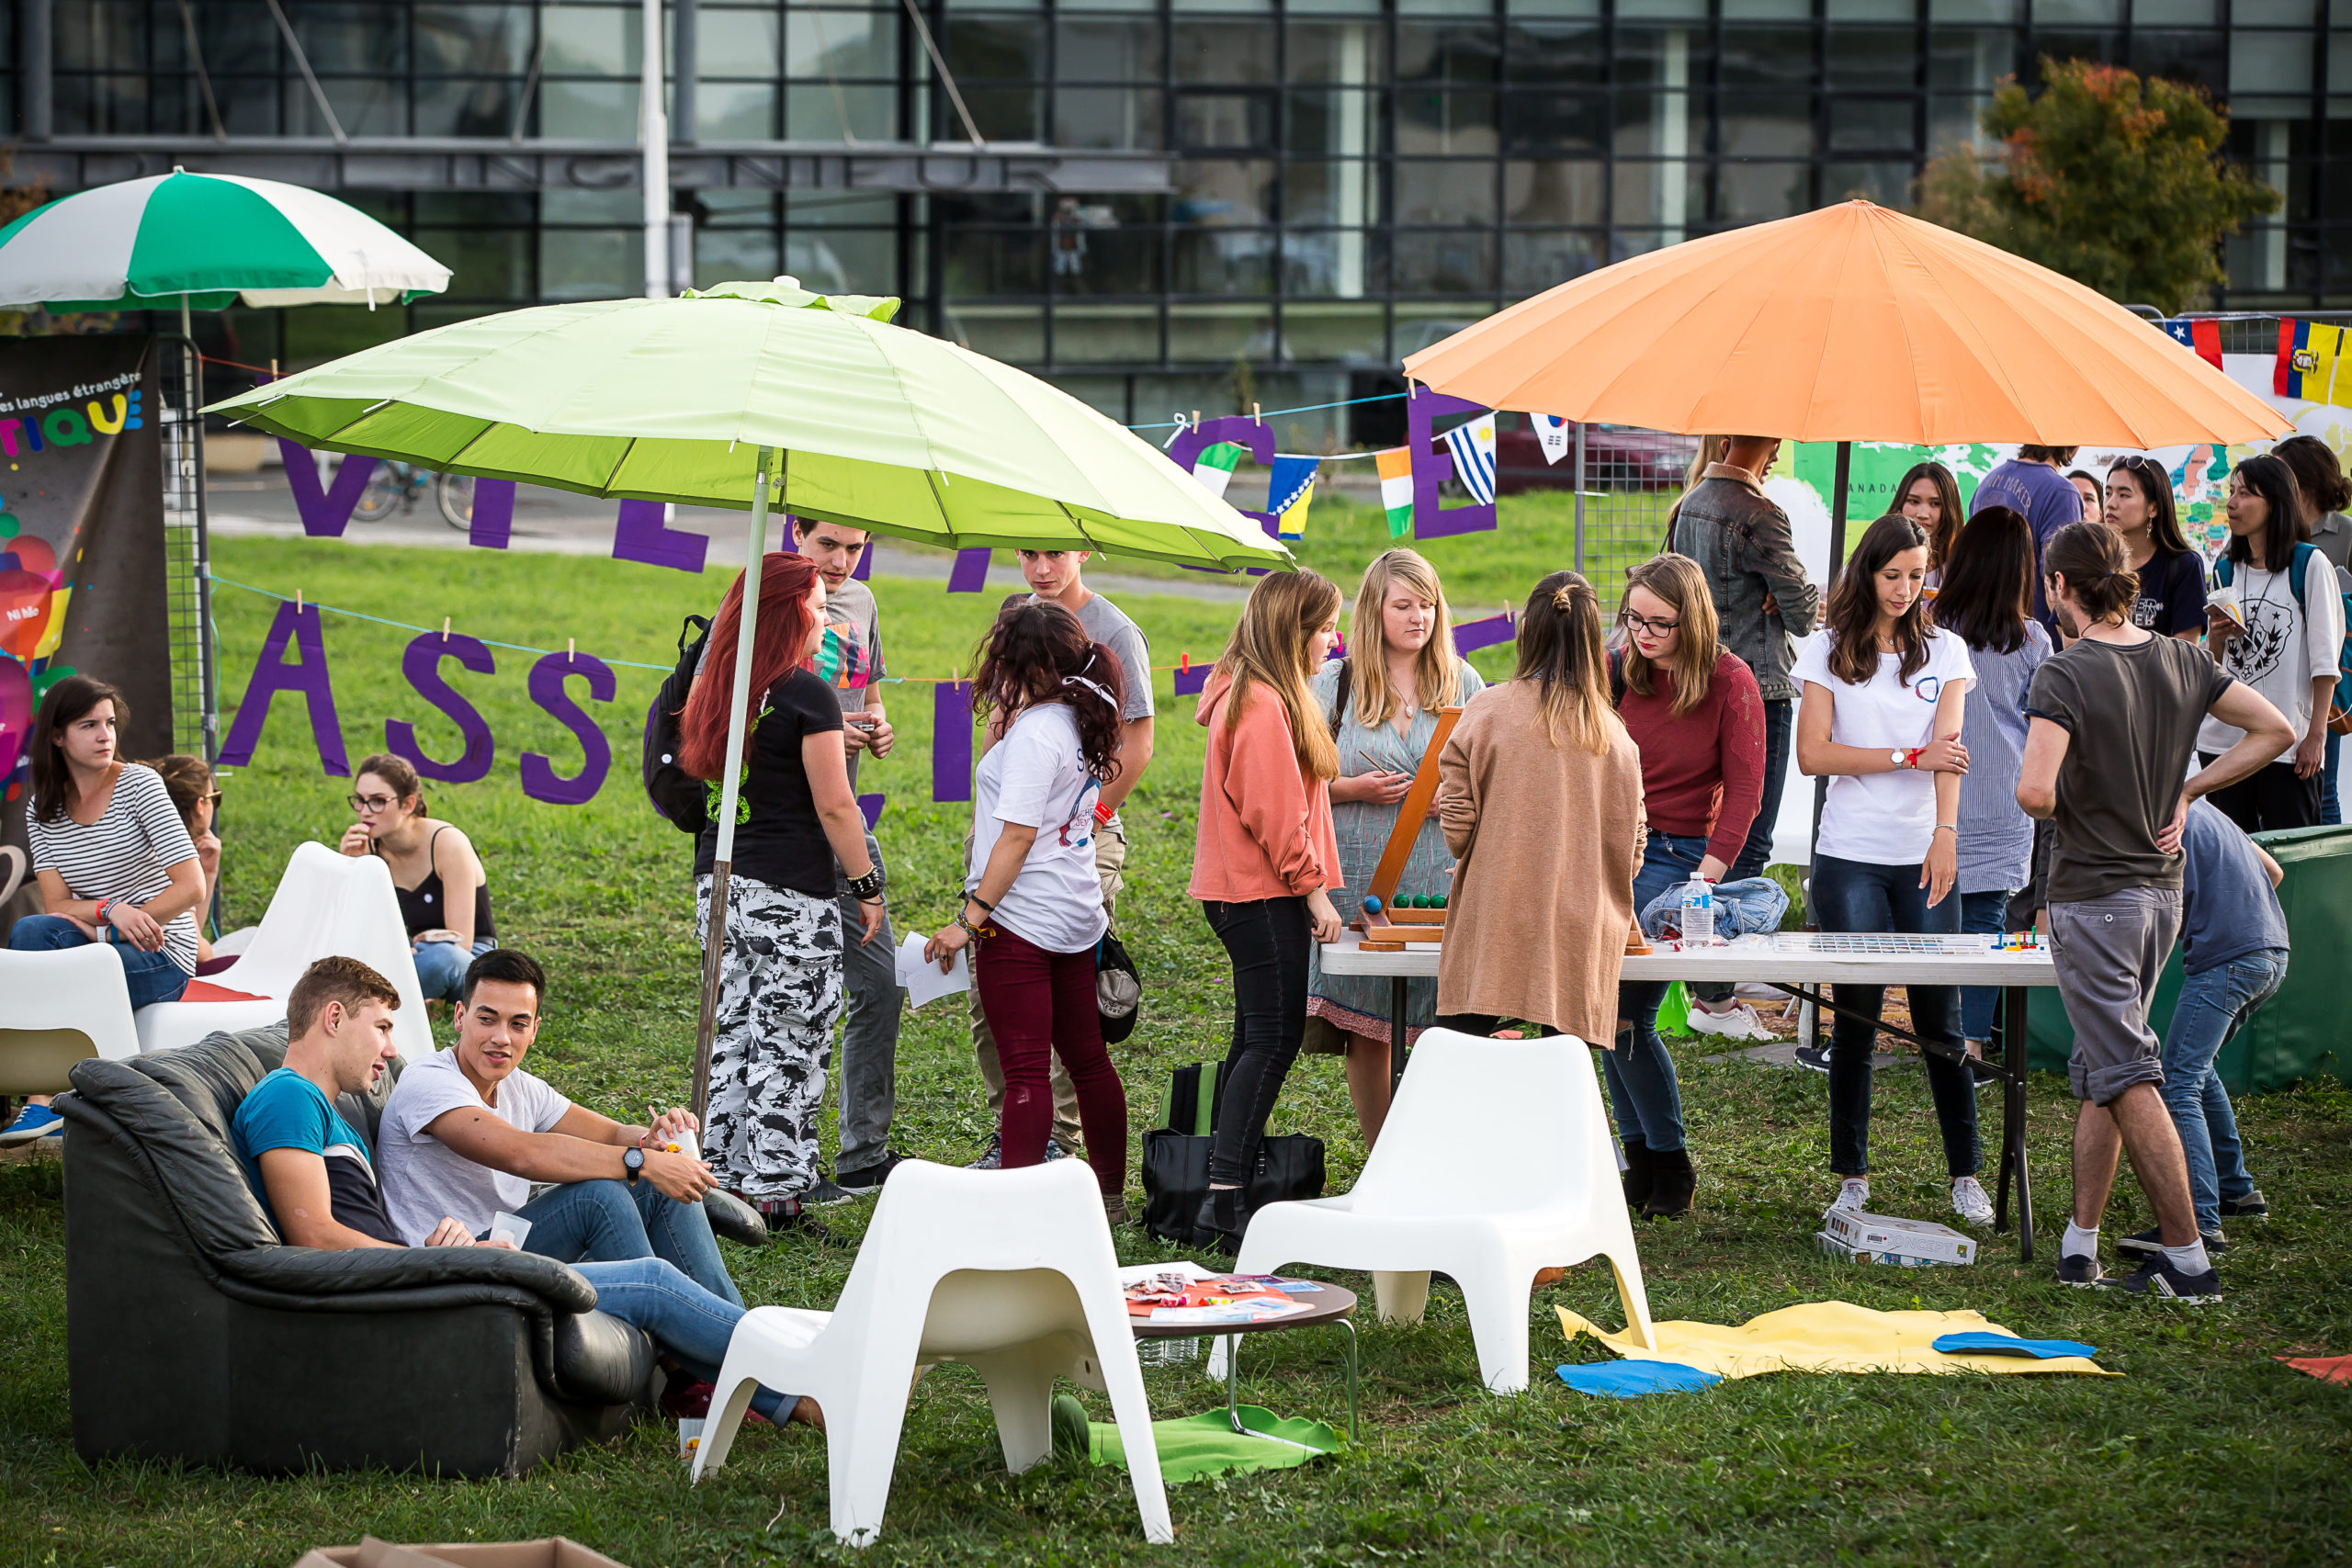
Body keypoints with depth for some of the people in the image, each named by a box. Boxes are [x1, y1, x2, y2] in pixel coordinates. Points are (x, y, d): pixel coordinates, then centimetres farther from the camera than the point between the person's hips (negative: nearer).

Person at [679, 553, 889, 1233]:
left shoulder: (715, 692, 9)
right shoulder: (805, 696, -12)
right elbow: (834, 806, -13)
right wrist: (867, 883, -6)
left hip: (719, 878, 7)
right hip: (789, 888, -7)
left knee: (732, 1033, 13)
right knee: (788, 1045, -2)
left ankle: (724, 1177, 15)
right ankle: (775, 1193, -2)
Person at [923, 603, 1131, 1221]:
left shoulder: (1034, 732, -17)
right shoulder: (1082, 722, 9)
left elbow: (1018, 834, -21)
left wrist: (970, 918, -19)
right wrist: (1002, 716, 18)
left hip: (1020, 919, -9)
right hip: (1077, 916, 9)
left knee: (1024, 1070, -10)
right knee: (1087, 1059, 17)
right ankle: (1110, 1193, 26)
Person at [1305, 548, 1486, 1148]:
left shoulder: (1462, 682, 9)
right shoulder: (1335, 684, 5)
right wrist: (1354, 789, -11)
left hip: (1443, 873, 0)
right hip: (1360, 874, 0)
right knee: (1365, 1029, 2)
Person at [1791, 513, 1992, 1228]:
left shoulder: (1945, 650, 7)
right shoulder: (1829, 651, 4)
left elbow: (1948, 747, -5)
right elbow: (1813, 753, -4)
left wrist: (1946, 831, -20)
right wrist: (1910, 756, -10)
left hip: (1924, 855, 1)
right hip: (1849, 858, -1)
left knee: (1941, 1019, 0)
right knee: (1856, 1016, 2)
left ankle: (1966, 1174, 8)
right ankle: (1852, 1176, 8)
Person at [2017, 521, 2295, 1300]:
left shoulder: (2065, 674, -17)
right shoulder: (2182, 660, 2)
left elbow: (2035, 790, -27)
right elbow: (2275, 730, 7)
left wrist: (2056, 804, -3)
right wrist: (2184, 792, 7)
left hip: (2092, 895, -7)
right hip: (2163, 890, 7)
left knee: (2128, 1078, -4)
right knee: (2097, 1069, 16)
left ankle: (2188, 1261, -6)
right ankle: (2079, 1244, 18)